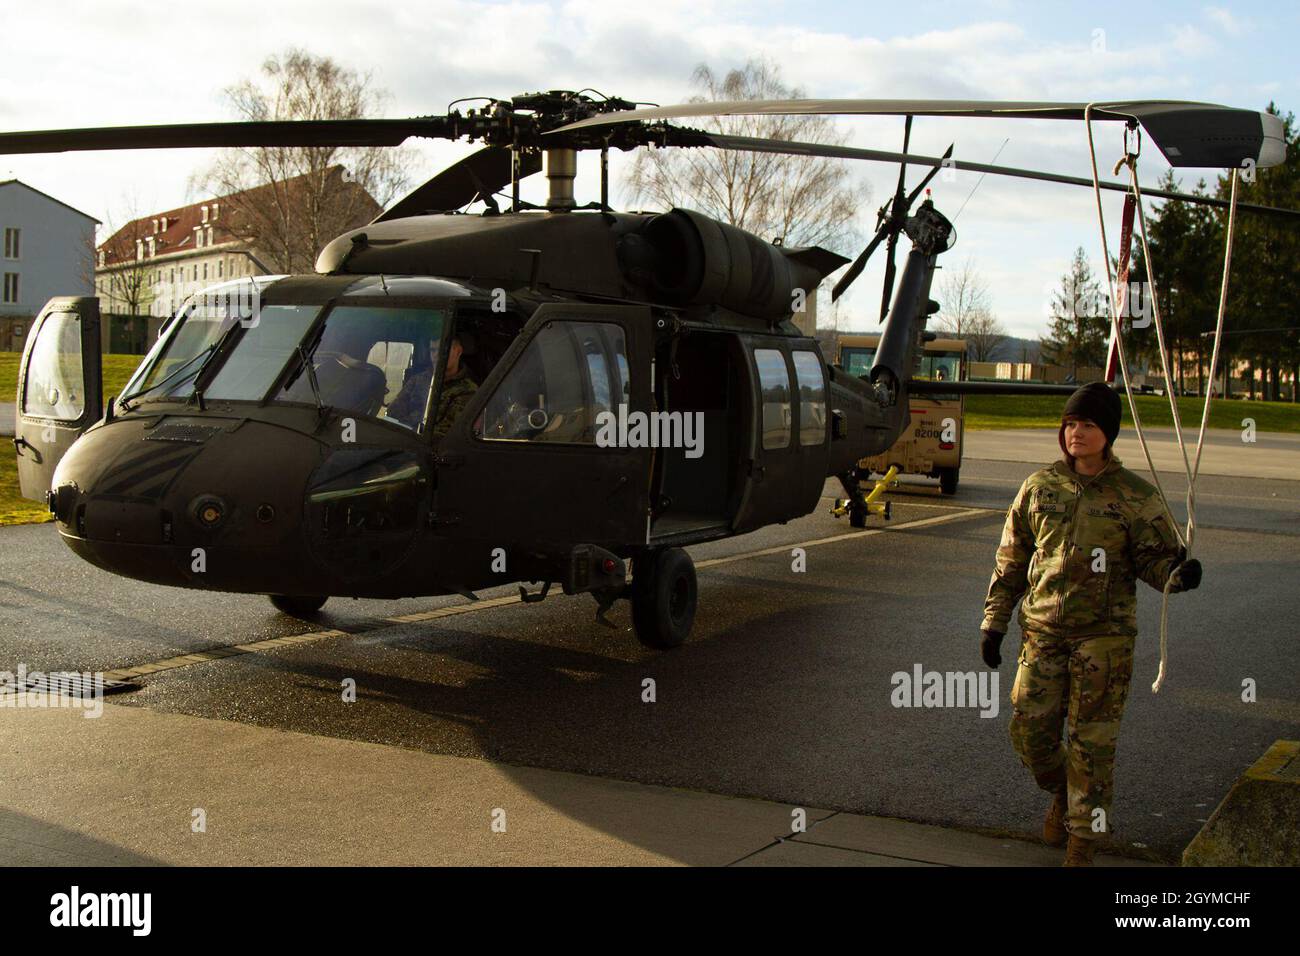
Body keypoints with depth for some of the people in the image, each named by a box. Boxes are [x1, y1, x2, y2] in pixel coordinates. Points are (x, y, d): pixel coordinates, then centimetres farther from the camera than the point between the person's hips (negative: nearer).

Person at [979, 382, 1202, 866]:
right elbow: (1011, 559, 10)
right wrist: (993, 621, 7)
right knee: (1030, 730, 5)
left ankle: (1081, 846, 15)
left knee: (1092, 741, 1)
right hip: (1043, 630, 3)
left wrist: (1179, 572, -25)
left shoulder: (1135, 497, -3)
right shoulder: (1039, 488, 4)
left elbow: (1155, 557, -1)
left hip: (1103, 635, -3)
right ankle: (1062, 793, 37)